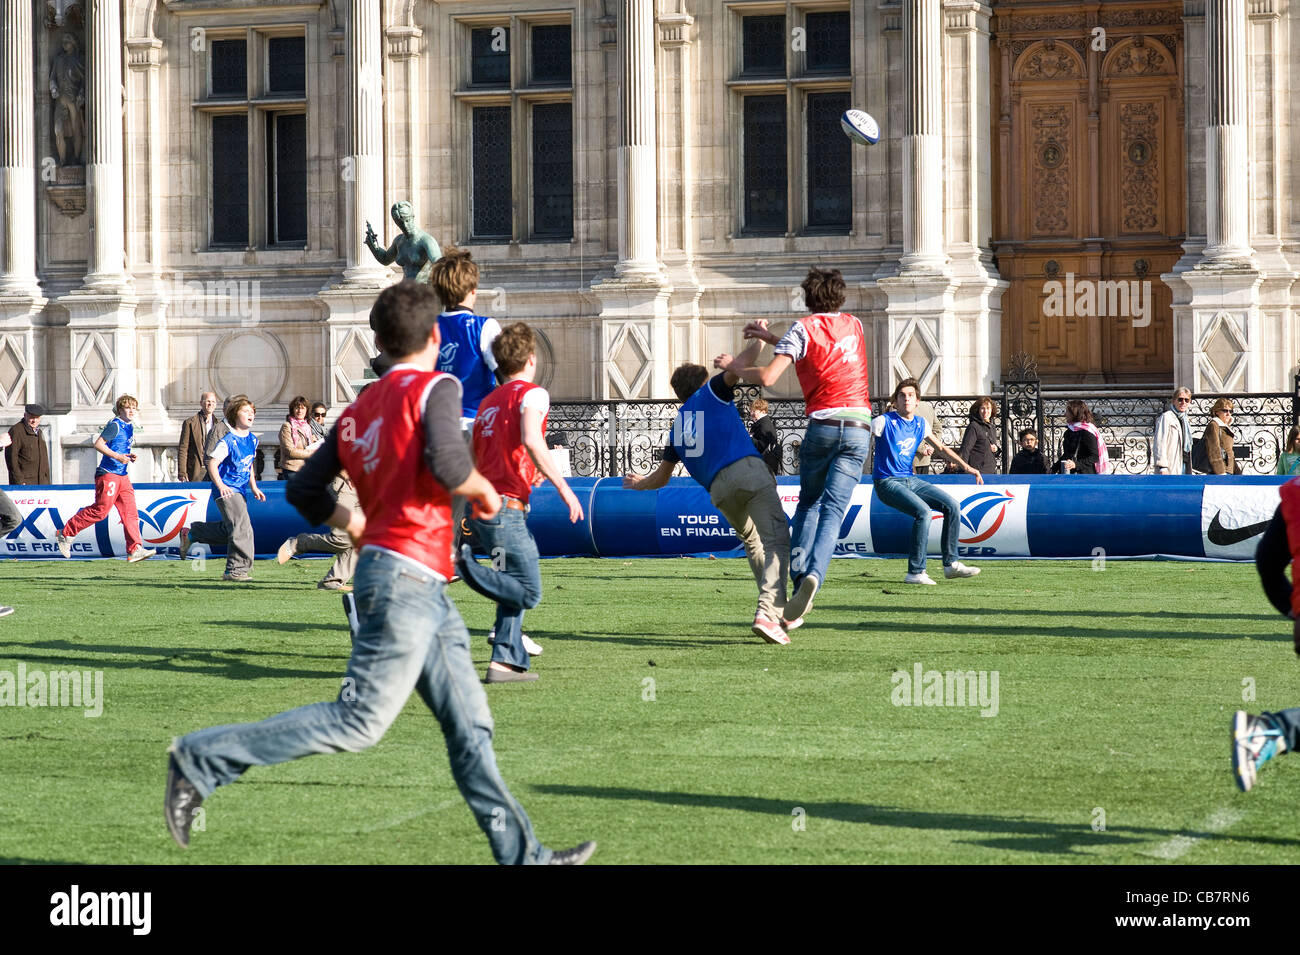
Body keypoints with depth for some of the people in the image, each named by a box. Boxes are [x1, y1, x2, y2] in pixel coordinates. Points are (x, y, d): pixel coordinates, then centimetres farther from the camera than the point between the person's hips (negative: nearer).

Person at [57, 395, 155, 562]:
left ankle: (135, 550, -3)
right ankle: (65, 535, 4)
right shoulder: (115, 425, -10)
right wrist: (117, 456, -24)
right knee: (100, 510, -8)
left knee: (130, 512, 0)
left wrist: (128, 457, 12)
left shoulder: (129, 427, 17)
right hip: (108, 474, -9)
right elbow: (98, 444, -17)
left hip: (122, 476, 9)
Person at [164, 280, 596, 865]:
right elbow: (446, 465, -22)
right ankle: (202, 760, -11)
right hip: (407, 578, -9)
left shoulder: (358, 411, 15)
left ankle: (520, 854, 10)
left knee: (469, 726, 9)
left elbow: (304, 491, 15)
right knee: (360, 721, -12)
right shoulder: (435, 388, -6)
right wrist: (485, 491, -2)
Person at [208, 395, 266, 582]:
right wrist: (220, 486, -26)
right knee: (242, 527, -18)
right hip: (227, 491, -9)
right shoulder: (228, 440, -13)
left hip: (240, 490, 9)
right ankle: (237, 570, -16)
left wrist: (254, 487, 19)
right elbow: (212, 463, -16)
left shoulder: (252, 439, 12)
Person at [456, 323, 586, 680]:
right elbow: (531, 440, -22)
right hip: (505, 507, -9)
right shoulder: (532, 393, -3)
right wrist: (562, 486, -19)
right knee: (529, 592, -7)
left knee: (516, 588, 15)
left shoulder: (488, 402, 20)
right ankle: (462, 563, -19)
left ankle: (506, 661, 7)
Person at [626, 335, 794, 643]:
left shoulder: (677, 427, 28)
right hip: (750, 469, -5)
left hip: (719, 490, 5)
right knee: (776, 541, -9)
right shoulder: (712, 392, 17)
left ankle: (780, 613, 23)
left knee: (752, 543, 25)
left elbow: (660, 477, 35)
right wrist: (758, 339, 21)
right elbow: (742, 363, 2)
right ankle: (767, 614, -27)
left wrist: (639, 483, 56)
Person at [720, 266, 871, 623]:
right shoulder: (854, 325, 17)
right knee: (832, 511, -4)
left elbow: (767, 377, -8)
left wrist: (736, 369, 10)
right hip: (859, 428, 2)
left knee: (808, 503, 17)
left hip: (822, 423, -2)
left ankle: (799, 575, 1)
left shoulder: (803, 329, 1)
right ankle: (814, 574, -27)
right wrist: (771, 338, 29)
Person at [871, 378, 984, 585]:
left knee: (952, 506, -3)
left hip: (910, 480, 7)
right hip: (887, 482, -7)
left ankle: (951, 564, 6)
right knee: (923, 512, -29)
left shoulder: (921, 424, 9)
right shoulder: (884, 422, -11)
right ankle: (915, 573, -24)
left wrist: (967, 467, 11)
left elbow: (941, 448, 19)